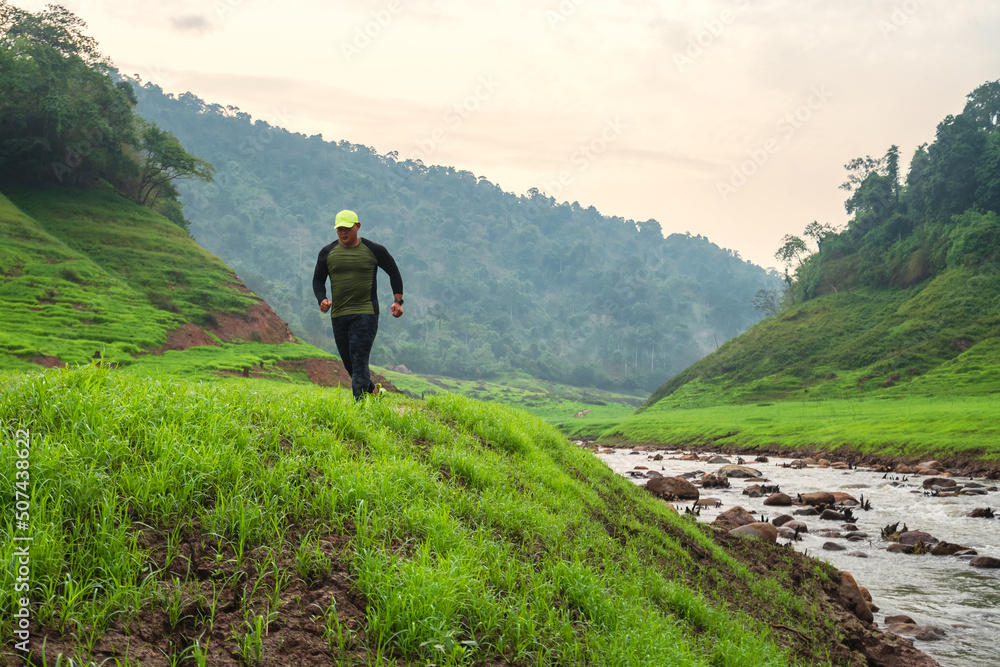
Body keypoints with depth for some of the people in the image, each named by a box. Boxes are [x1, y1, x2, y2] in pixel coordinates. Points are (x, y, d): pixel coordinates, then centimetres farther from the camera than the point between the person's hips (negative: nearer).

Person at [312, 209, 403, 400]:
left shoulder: (374, 250, 1)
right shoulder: (327, 252, 7)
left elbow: (394, 272, 12)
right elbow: (318, 279, 14)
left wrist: (398, 301, 6)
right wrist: (322, 299, -6)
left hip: (366, 313, -4)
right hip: (338, 315, 4)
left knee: (359, 361, -14)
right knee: (349, 363, 10)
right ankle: (372, 390, 33)